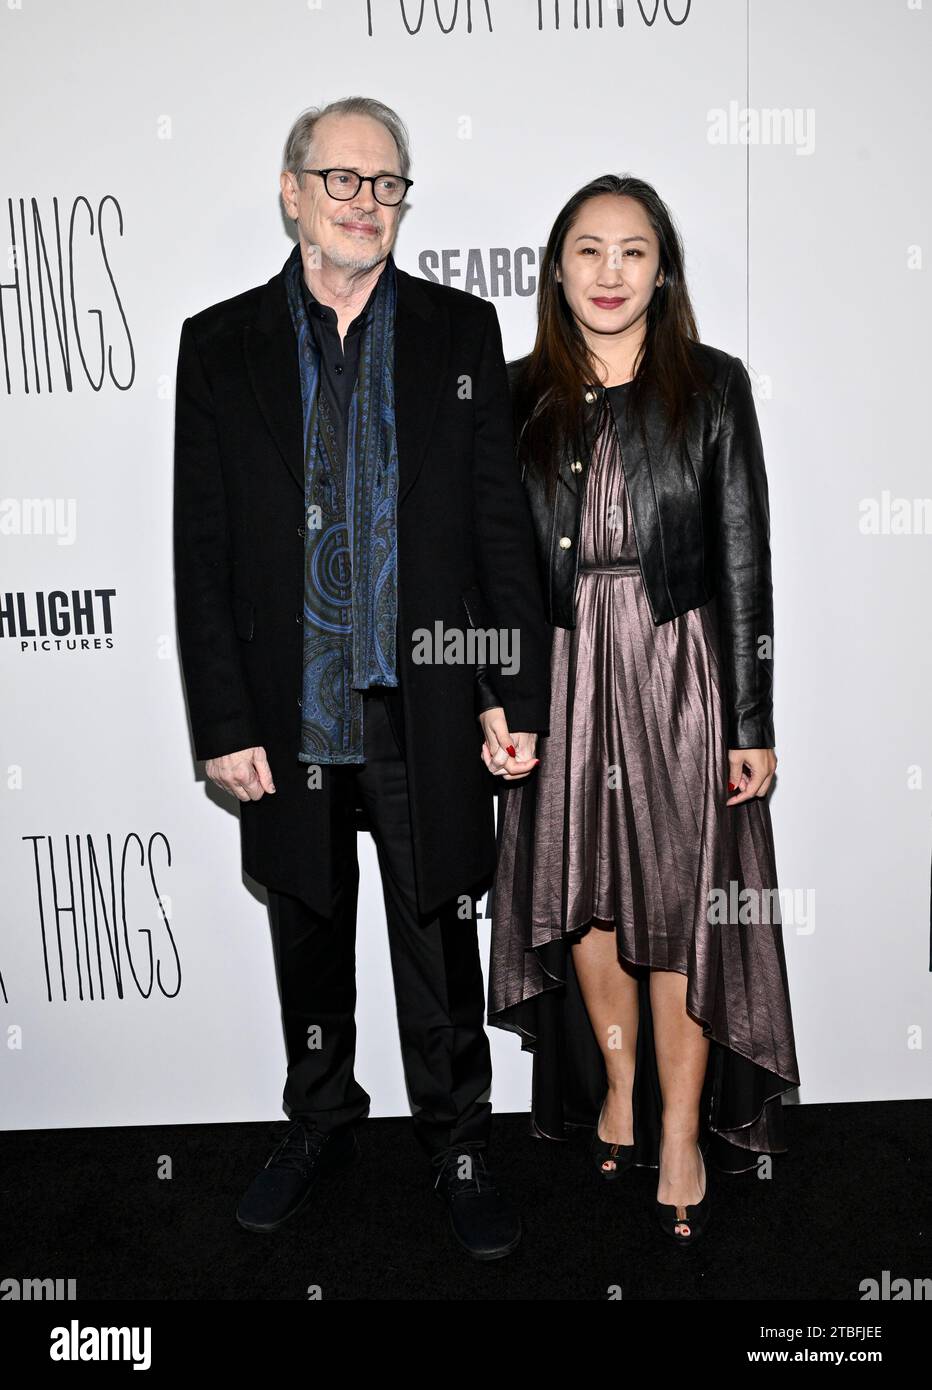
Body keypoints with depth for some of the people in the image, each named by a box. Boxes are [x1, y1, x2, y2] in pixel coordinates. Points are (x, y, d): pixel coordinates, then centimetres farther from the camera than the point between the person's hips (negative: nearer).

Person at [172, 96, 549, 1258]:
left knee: (440, 945, 12)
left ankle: (457, 1148, 33)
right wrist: (222, 723, -5)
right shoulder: (220, 344, 3)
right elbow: (200, 551, 0)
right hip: (288, 721, 1)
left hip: (427, 715, 0)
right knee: (308, 941, 18)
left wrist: (518, 695, -5)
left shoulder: (462, 332, 4)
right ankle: (320, 1122, 40)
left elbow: (503, 523, 1)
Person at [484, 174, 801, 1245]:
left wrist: (753, 724, -5)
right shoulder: (521, 395, 6)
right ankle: (618, 1087, 35)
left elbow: (745, 561, -2)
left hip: (678, 680, -2)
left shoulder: (713, 386, 0)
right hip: (559, 682, 3)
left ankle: (682, 1129, 22)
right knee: (581, 892, 11)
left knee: (679, 903, 3)